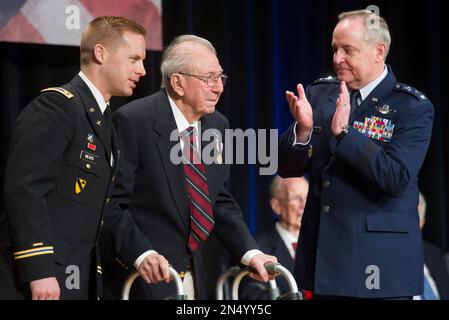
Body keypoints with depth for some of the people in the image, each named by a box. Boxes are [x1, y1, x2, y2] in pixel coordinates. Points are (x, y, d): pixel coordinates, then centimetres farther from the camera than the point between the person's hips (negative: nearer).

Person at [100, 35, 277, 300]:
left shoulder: (217, 125, 7)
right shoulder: (133, 121, -14)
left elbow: (220, 202, 13)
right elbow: (113, 203, -16)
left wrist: (250, 253, 0)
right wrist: (141, 255, -29)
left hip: (192, 277, 7)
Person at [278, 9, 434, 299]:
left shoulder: (414, 108, -8)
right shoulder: (319, 94, 6)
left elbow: (397, 179, -19)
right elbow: (287, 169, 6)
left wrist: (344, 132, -25)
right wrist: (303, 129, -13)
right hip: (323, 253, 4)